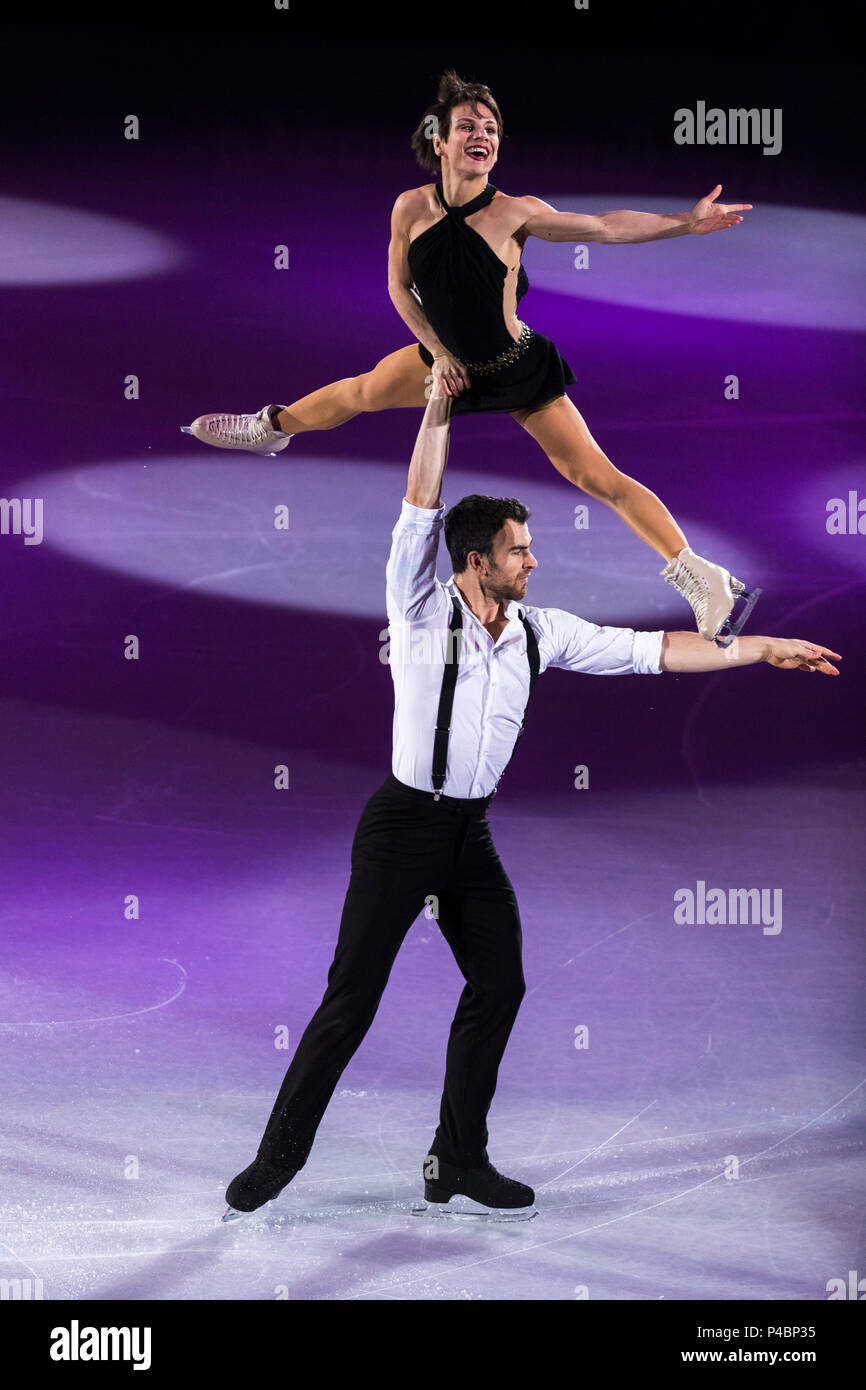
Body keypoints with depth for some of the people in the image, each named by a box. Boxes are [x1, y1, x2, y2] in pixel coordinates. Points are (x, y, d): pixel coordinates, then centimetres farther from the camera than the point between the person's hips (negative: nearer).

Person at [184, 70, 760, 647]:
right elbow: (399, 286, 0)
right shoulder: (412, 208, -14)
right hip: (451, 362, 4)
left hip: (519, 371, -4)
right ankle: (274, 427, 57)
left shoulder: (514, 213, -24)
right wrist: (439, 353, -3)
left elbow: (604, 226, -23)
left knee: (595, 475, -10)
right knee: (361, 392, 25)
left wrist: (686, 221, -30)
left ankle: (699, 576, -6)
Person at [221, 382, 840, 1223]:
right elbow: (419, 512, -21)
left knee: (499, 985, 5)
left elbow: (648, 650, 4)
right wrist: (439, 406, -23)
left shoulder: (538, 632, 3)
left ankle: (457, 1167, 18)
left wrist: (759, 649, 2)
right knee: (351, 997, -5)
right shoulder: (422, 611, -10)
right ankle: (280, 1154, 10)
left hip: (471, 836, 6)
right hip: (402, 827, -6)